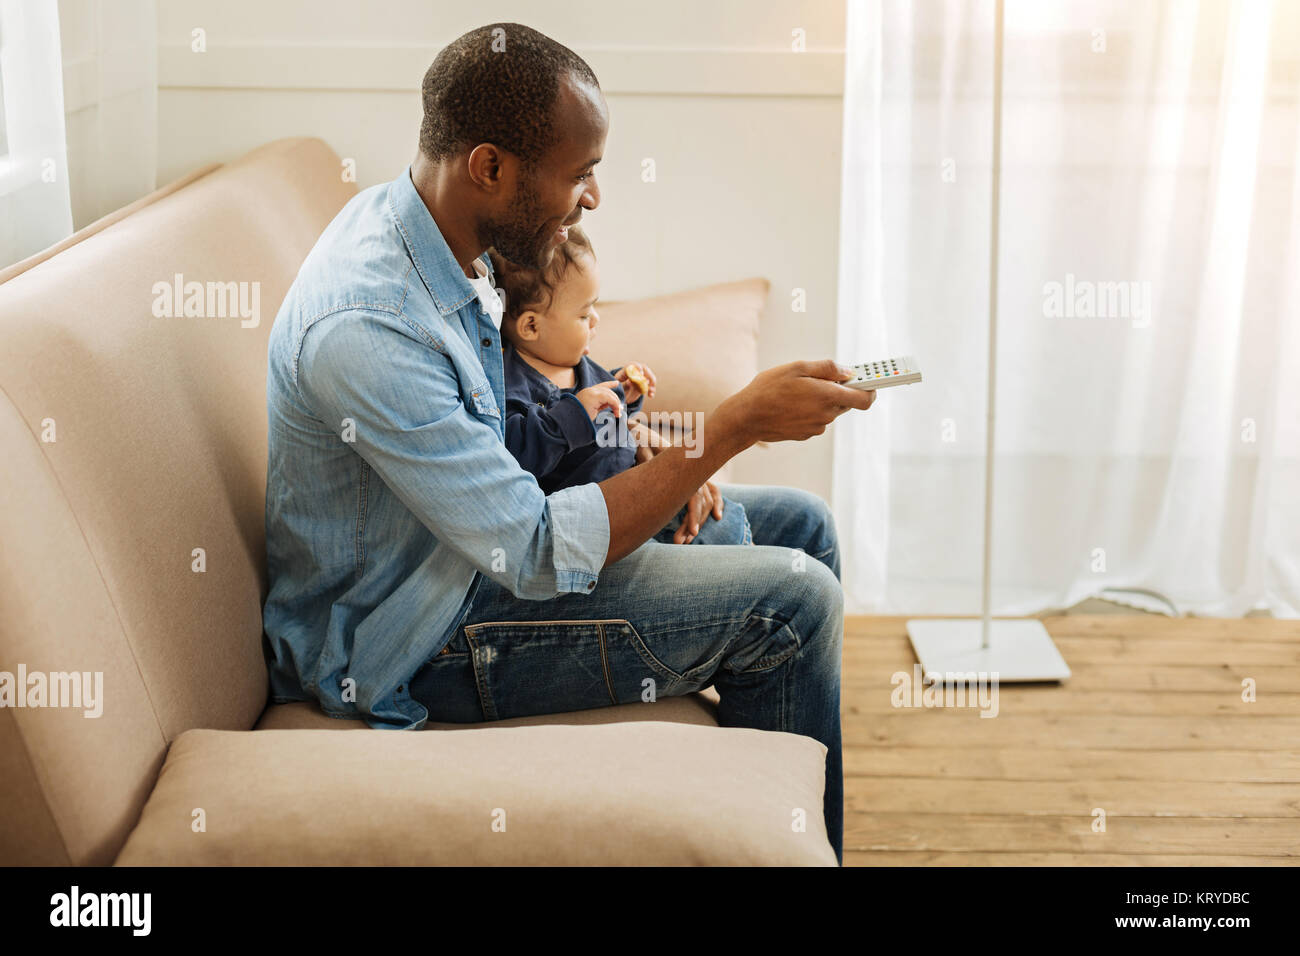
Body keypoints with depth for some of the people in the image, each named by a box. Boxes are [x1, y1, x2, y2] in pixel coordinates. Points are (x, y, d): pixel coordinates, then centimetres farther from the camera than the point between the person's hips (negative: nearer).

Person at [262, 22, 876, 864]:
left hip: (481, 538, 10)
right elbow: (540, 557, -30)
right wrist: (736, 425, -26)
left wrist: (669, 460, -4)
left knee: (802, 523, 10)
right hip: (411, 643, -9)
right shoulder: (366, 326, -32)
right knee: (793, 600, -17)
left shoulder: (429, 227, -2)